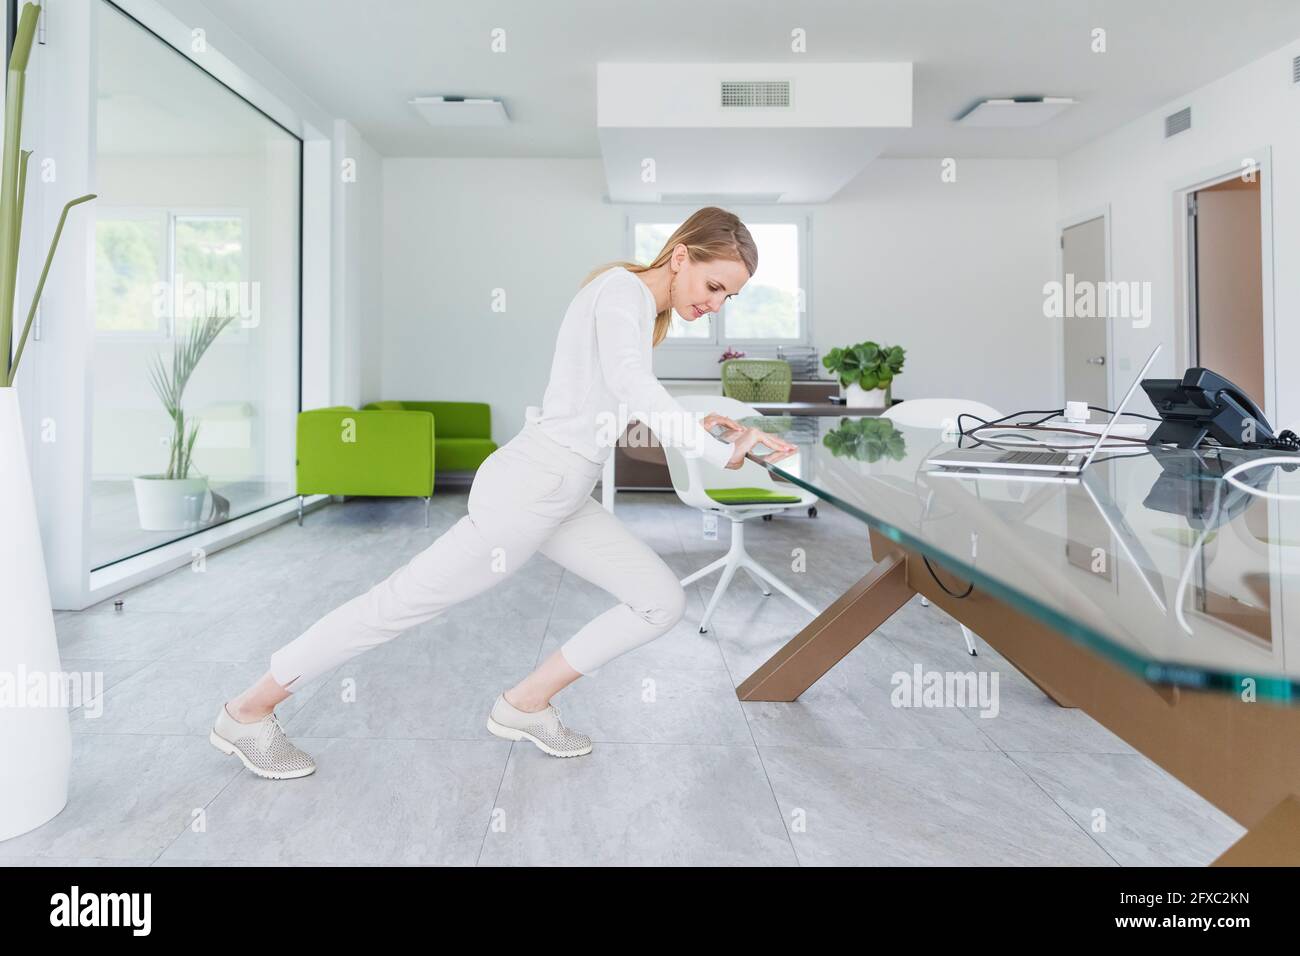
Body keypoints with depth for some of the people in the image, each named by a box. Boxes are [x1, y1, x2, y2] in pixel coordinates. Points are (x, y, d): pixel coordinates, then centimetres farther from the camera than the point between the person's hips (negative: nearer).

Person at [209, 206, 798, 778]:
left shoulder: (645, 307, 16)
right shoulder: (624, 290, -14)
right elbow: (634, 388, -30)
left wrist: (700, 427, 5)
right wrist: (721, 453, -26)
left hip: (566, 498, 10)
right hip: (528, 488, -10)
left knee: (662, 602, 7)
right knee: (404, 603, 0)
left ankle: (526, 705, 18)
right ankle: (247, 712, 20)